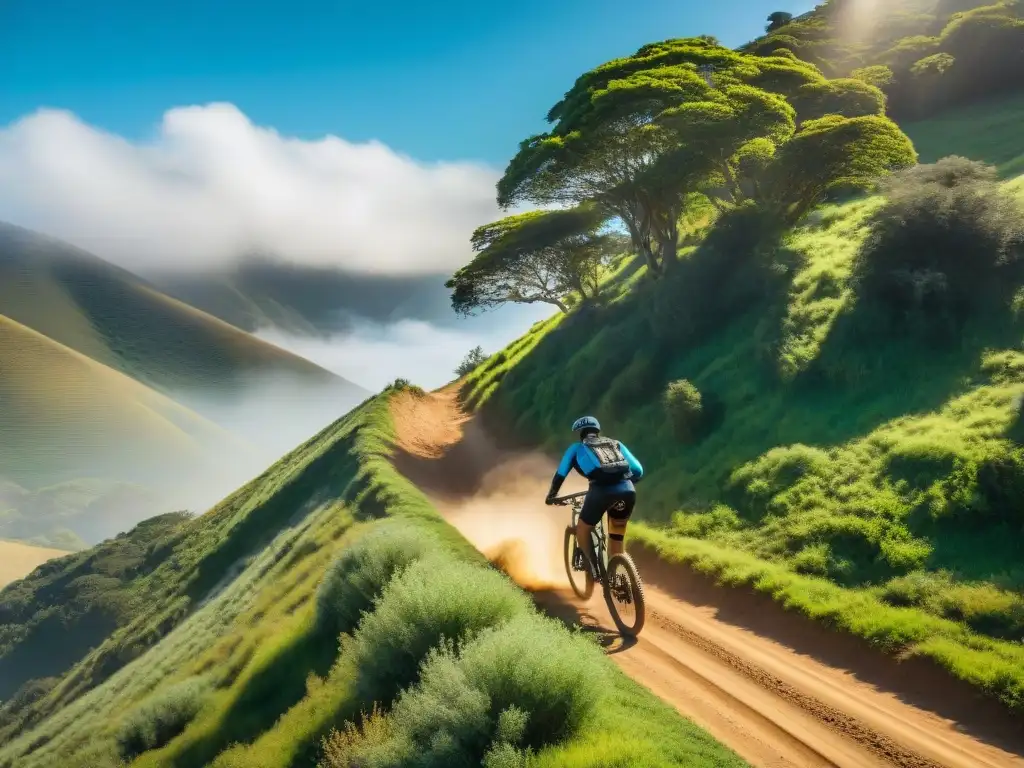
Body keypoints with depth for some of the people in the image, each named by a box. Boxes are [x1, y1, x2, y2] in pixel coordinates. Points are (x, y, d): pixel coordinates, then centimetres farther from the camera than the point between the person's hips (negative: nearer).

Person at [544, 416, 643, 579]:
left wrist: (551, 495, 38)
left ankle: (594, 568, 12)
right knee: (617, 538, 24)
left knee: (583, 529, 24)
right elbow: (638, 471, 25)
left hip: (601, 492, -3)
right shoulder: (616, 444, 30)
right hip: (628, 492, 3)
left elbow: (560, 474, 22)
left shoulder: (577, 448, 24)